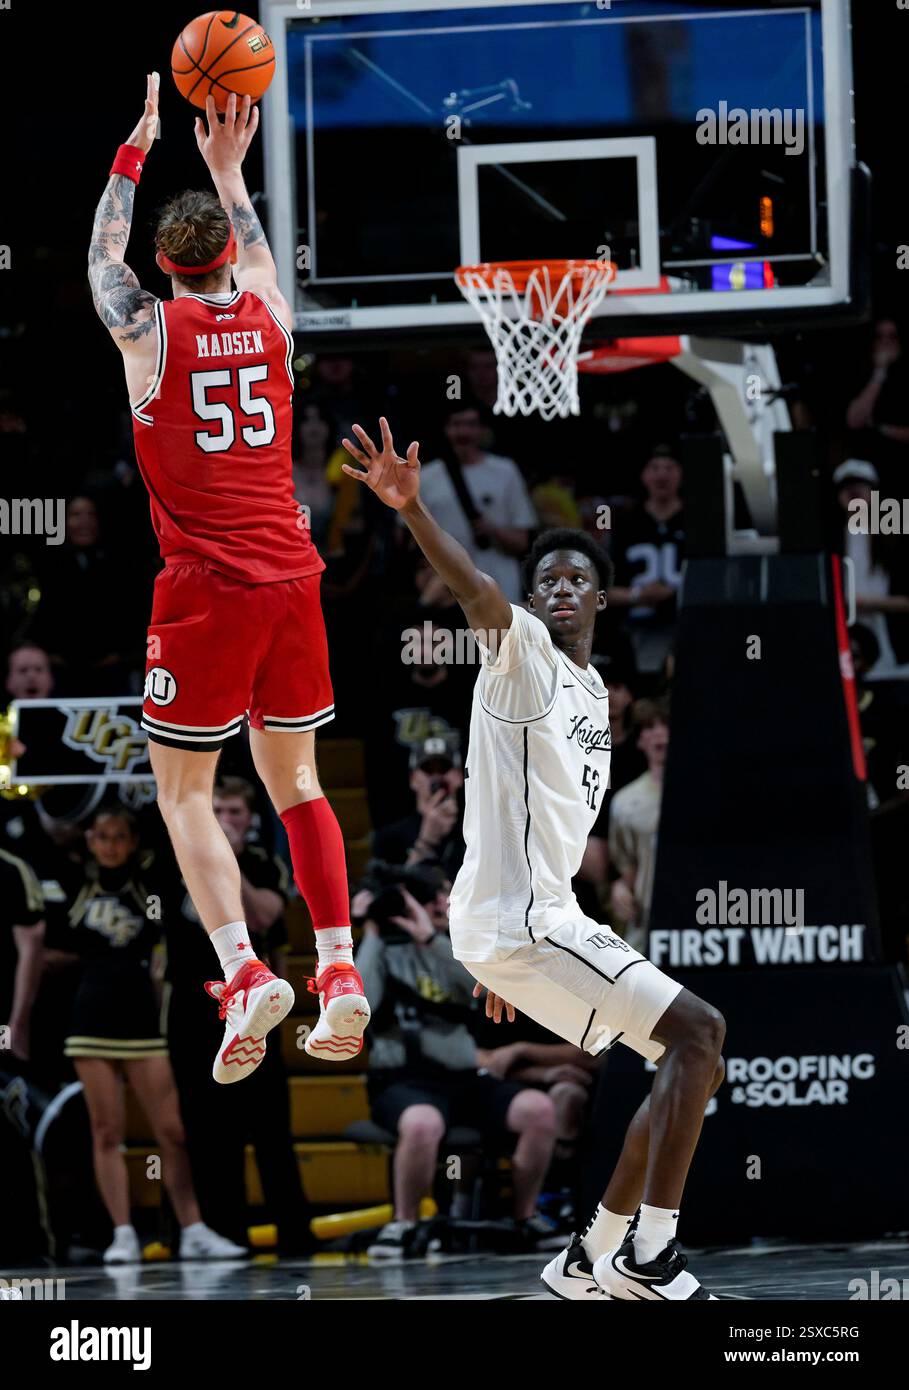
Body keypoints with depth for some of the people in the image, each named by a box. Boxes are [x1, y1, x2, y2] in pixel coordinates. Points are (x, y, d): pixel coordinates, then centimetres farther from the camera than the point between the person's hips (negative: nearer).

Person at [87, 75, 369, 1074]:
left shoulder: (147, 329, -5)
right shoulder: (270, 317, 4)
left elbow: (103, 256, 17)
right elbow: (255, 251, 29)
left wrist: (136, 150, 26)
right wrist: (226, 166, 39)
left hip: (207, 587, -4)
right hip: (290, 578, 4)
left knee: (184, 790, 2)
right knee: (293, 777, 14)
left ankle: (244, 972, -17)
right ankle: (339, 971, 2)